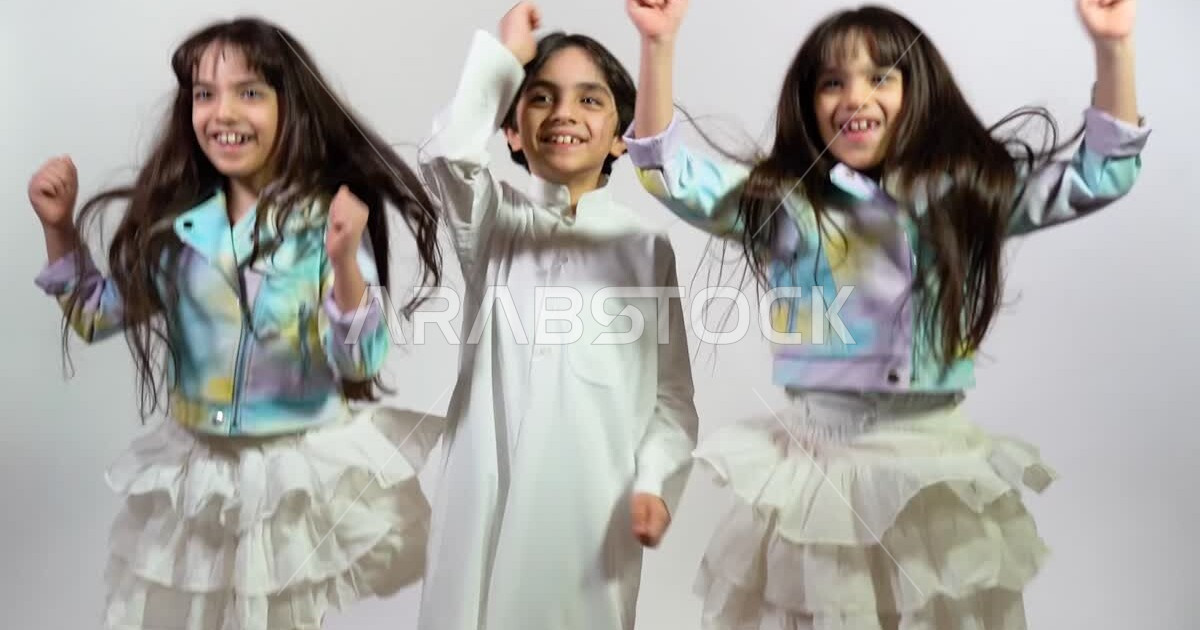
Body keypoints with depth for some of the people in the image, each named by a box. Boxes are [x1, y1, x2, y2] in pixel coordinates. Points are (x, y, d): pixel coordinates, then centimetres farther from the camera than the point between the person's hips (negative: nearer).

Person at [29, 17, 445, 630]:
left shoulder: (326, 220, -15)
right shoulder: (173, 226, -3)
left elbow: (360, 362, -19)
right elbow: (95, 317, 10)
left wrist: (345, 262, -33)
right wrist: (60, 228, -2)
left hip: (302, 470, -4)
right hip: (194, 473, 4)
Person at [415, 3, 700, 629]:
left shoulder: (647, 246, 8)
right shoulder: (493, 218, 8)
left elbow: (673, 393, 6)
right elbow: (448, 159, -16)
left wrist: (656, 483, -10)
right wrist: (503, 53, -8)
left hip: (595, 502, 1)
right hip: (490, 494, 0)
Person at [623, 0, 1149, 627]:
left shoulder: (967, 194, 5)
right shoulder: (780, 201, -1)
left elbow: (1101, 174, 5)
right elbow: (671, 172, -10)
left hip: (936, 463, 2)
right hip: (816, 462, -1)